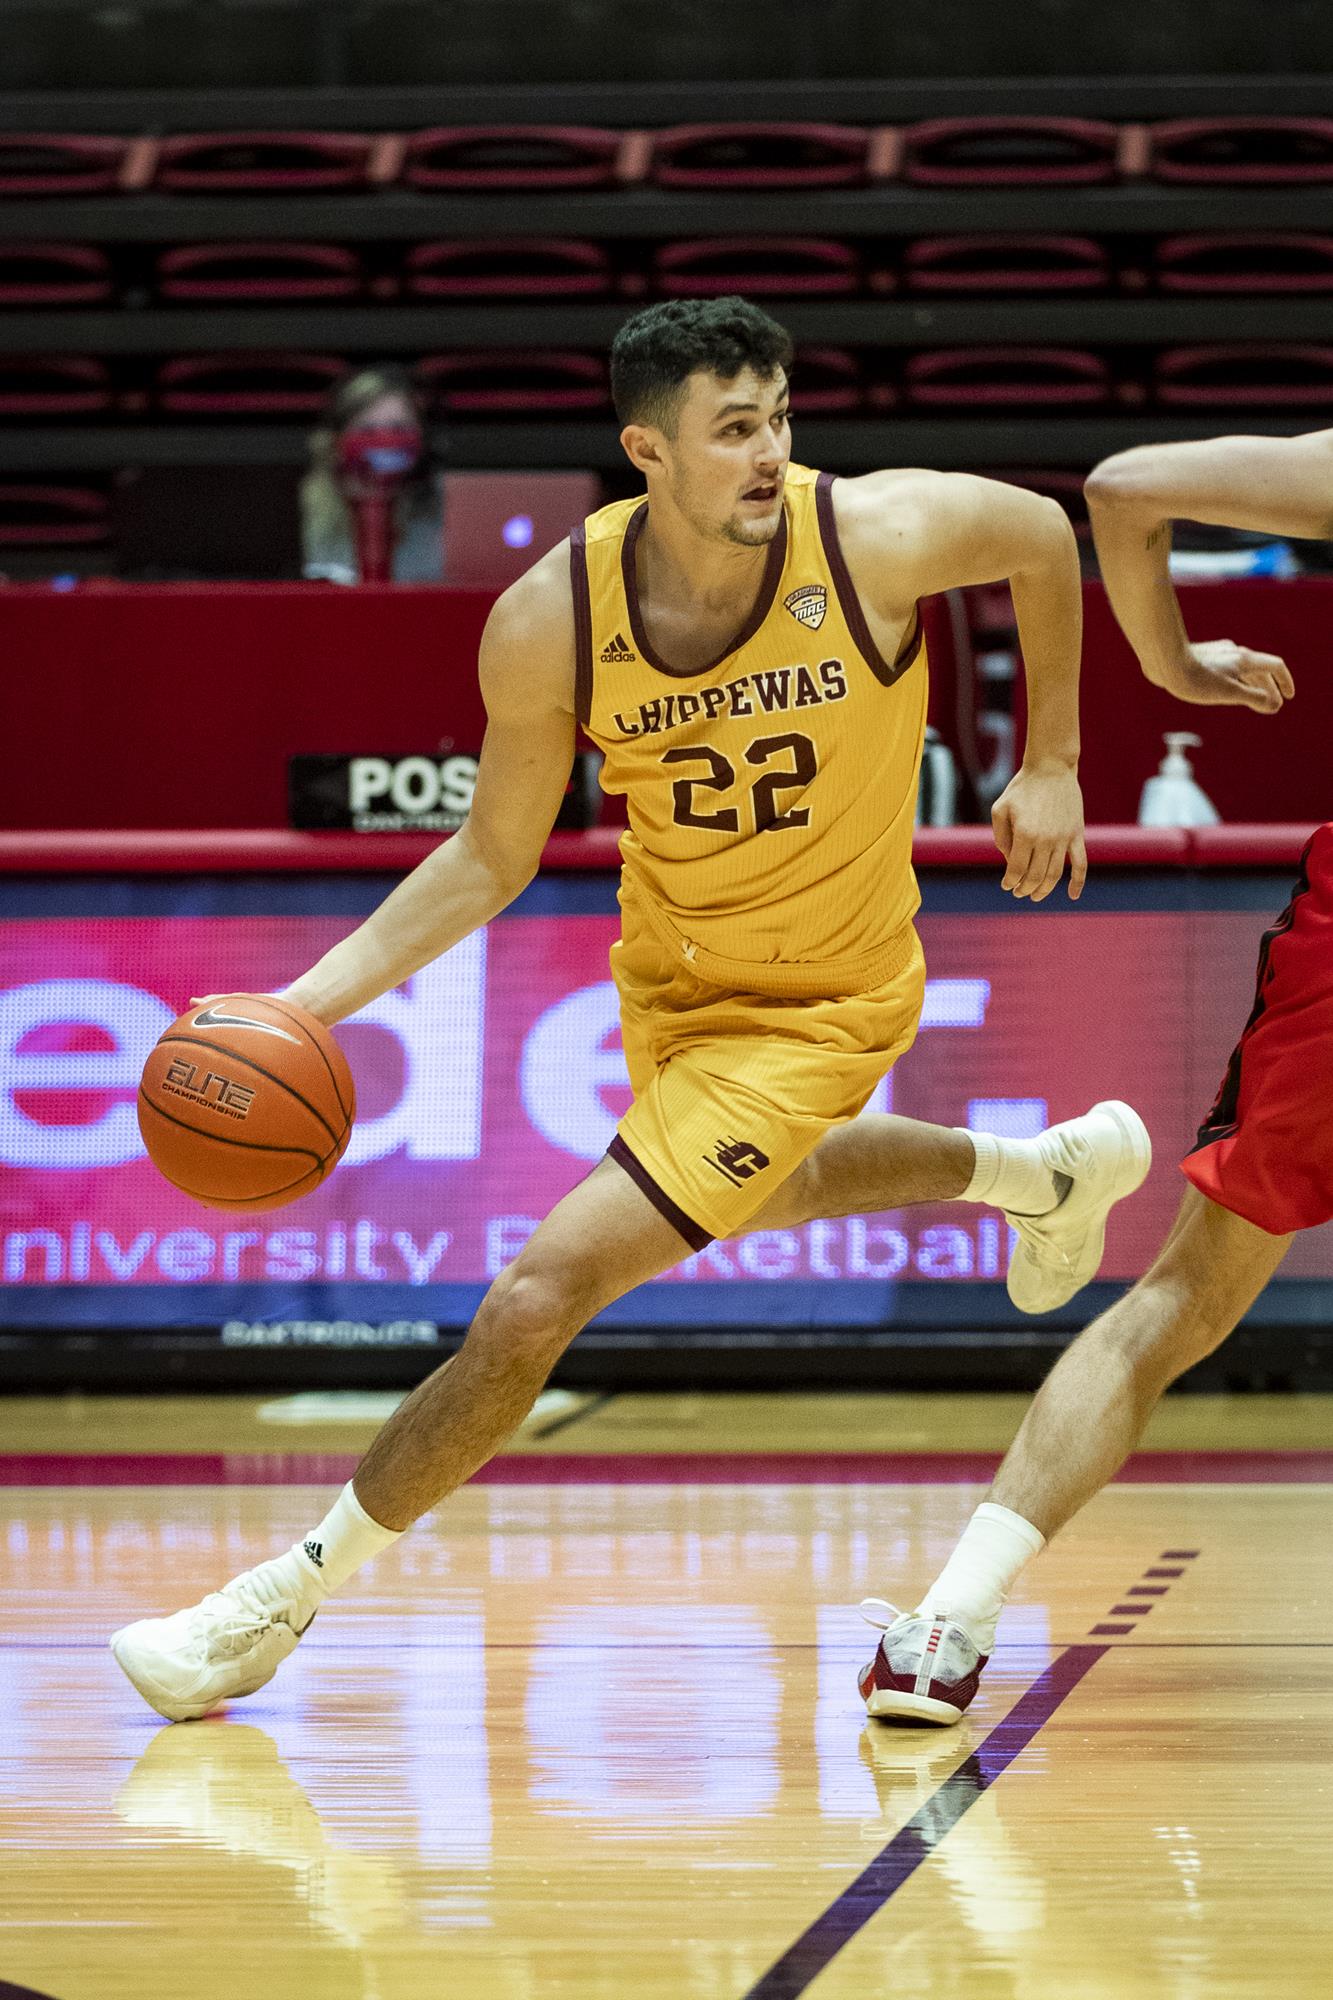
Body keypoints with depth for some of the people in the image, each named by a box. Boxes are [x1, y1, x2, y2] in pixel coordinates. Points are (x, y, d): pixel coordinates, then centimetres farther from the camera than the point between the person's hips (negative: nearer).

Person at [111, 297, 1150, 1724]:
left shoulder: (876, 537, -26)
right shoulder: (547, 625, -21)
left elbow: (1040, 536, -3)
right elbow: (494, 856, -6)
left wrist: (1050, 763, 2)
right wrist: (319, 994, -16)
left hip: (821, 1004, -5)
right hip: (668, 979, 5)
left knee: (542, 1295, -15)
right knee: (756, 1191, 36)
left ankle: (295, 1589, 0)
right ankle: (1046, 1170, 63)